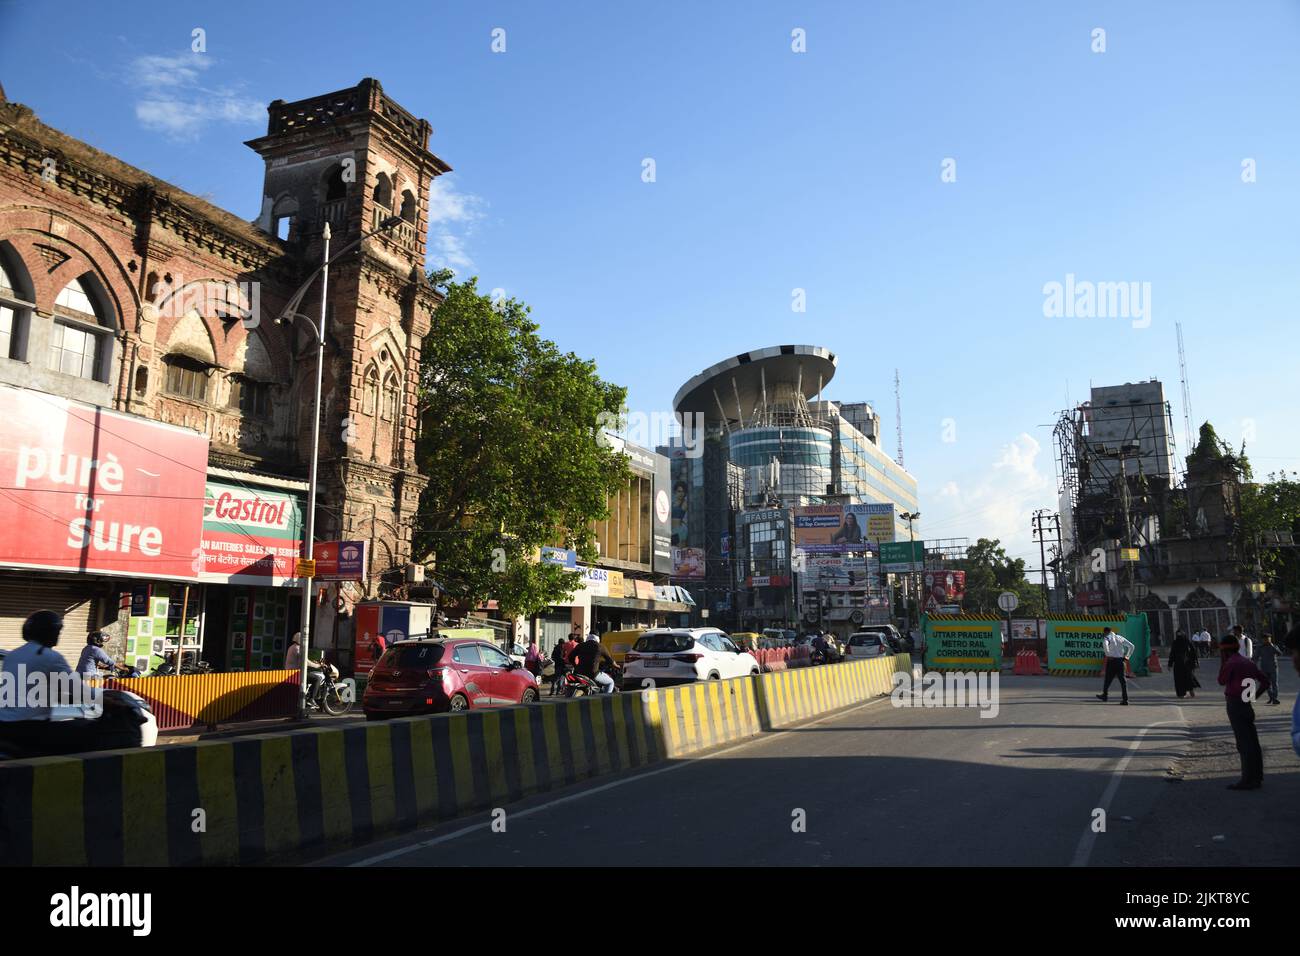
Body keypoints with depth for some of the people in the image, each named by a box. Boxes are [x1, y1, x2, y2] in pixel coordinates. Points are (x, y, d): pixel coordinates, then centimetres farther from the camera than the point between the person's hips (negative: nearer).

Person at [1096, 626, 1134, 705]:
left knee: (1108, 678, 9)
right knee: (1122, 680, 4)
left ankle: (1105, 694, 21)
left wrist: (1107, 654, -17)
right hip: (1121, 660, 4)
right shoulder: (1120, 637, 15)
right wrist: (1127, 656, 14)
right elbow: (1131, 646, 16)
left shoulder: (1107, 637, -2)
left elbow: (1105, 644, -27)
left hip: (1112, 660, -4)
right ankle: (1125, 699, 0)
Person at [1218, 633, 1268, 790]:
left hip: (1235, 705, -8)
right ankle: (1257, 777, 18)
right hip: (1247, 705, 8)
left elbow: (1222, 681, -1)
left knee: (1244, 743, -7)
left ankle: (1248, 780, -6)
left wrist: (1222, 661, 1)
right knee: (1252, 742, 12)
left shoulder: (1230, 663, -13)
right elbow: (1265, 682, 12)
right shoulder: (1248, 662, 11)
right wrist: (1253, 695, 11)